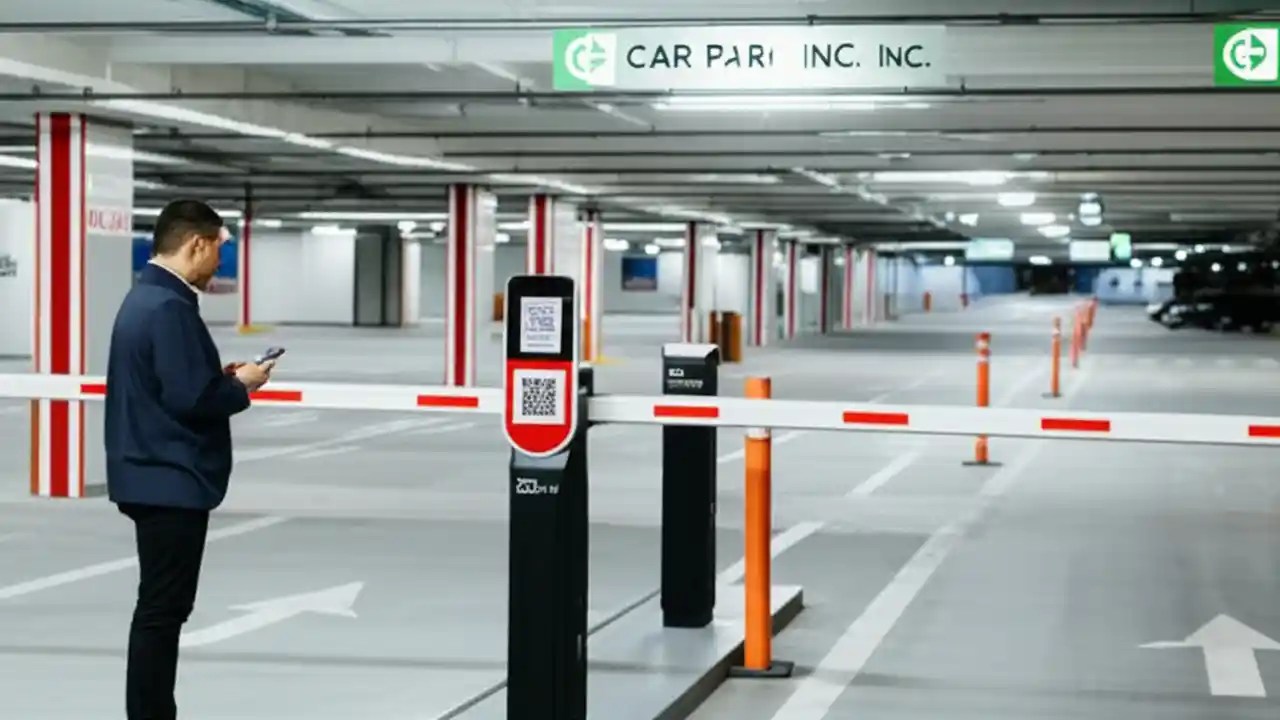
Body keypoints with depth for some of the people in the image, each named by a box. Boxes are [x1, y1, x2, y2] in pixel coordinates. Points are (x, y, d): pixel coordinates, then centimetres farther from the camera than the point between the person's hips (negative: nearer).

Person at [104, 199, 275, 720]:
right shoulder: (169, 306, -19)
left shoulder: (145, 297, 13)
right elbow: (191, 397, -24)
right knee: (162, 609, -4)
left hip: (155, 475, 10)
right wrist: (241, 386, -8)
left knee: (163, 606, 16)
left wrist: (220, 377, 8)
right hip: (170, 479, -10)